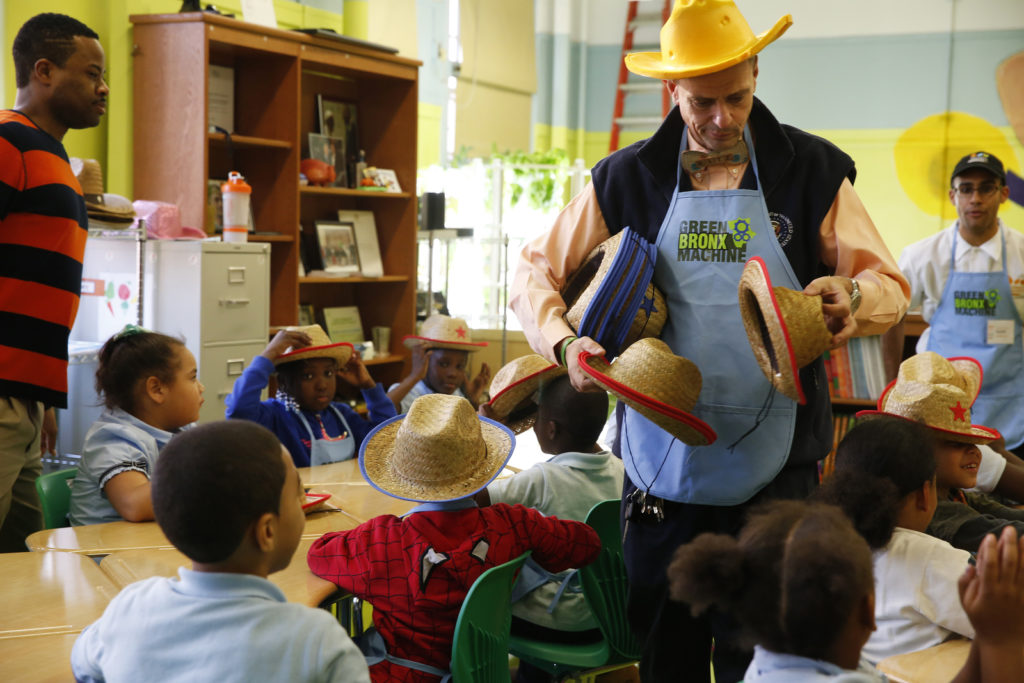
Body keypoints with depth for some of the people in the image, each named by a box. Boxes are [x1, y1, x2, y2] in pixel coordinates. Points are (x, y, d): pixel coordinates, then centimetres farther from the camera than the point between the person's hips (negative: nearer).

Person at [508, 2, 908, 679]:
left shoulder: (812, 169, 2)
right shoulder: (629, 177, 4)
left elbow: (889, 286, 6)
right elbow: (535, 270, 9)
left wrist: (853, 297, -18)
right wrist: (563, 342, -10)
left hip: (773, 463, -1)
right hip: (663, 462, 1)